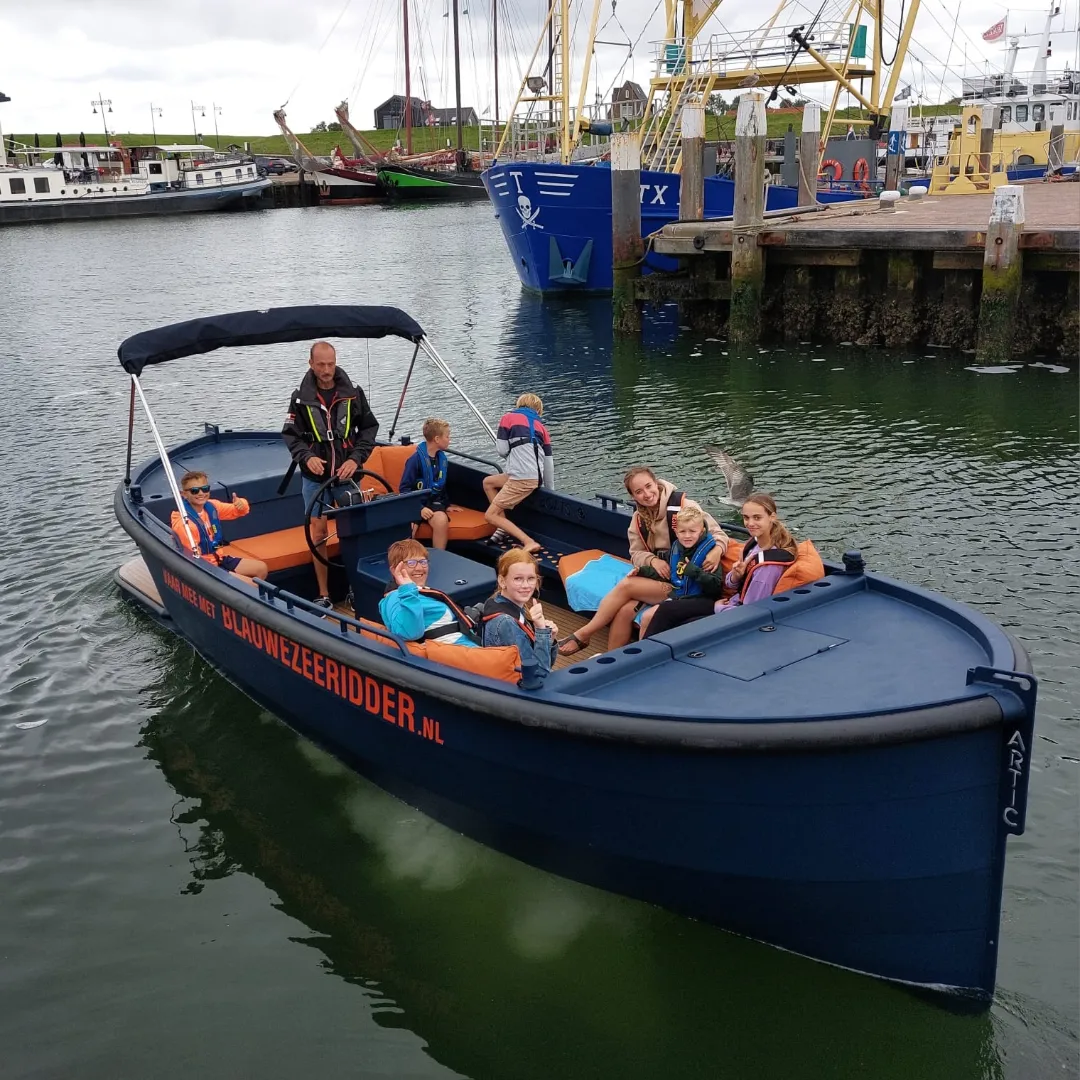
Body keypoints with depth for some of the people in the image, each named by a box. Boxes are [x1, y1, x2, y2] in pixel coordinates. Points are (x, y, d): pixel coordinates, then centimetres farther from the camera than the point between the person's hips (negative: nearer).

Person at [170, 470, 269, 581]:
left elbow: (236, 511, 10)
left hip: (218, 559, 8)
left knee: (262, 568, 14)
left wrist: (241, 504, -13)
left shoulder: (211, 506, -4)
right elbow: (194, 559, -23)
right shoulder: (184, 523, -26)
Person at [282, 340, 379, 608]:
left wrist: (356, 458, -10)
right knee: (319, 533, 4)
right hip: (315, 478, 0)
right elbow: (291, 435, 1)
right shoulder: (301, 397, -3)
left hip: (346, 475, 0)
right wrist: (307, 457, -18)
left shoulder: (352, 393, -3)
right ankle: (323, 595, 12)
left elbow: (369, 428, 3)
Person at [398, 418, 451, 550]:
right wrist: (419, 508, -17)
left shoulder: (442, 457, 10)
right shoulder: (416, 459, -10)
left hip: (434, 502, 4)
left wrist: (446, 504, 24)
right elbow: (404, 488, -10)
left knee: (441, 521, -31)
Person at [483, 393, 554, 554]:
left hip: (521, 478, -7)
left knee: (491, 515, 0)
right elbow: (549, 462, 16)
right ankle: (505, 526, 16)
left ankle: (529, 542, -15)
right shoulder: (541, 426, 20)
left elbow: (501, 450, 1)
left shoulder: (509, 418, 7)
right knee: (488, 482, 26)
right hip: (535, 477, 7)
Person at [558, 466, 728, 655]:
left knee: (626, 585, -23)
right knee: (625, 610, -24)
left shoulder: (683, 506, -11)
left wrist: (717, 550, -29)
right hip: (656, 576, 5)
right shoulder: (638, 518, 7)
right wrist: (652, 560, -13)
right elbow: (636, 554, 9)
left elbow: (719, 534, -7)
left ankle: (583, 635, -10)